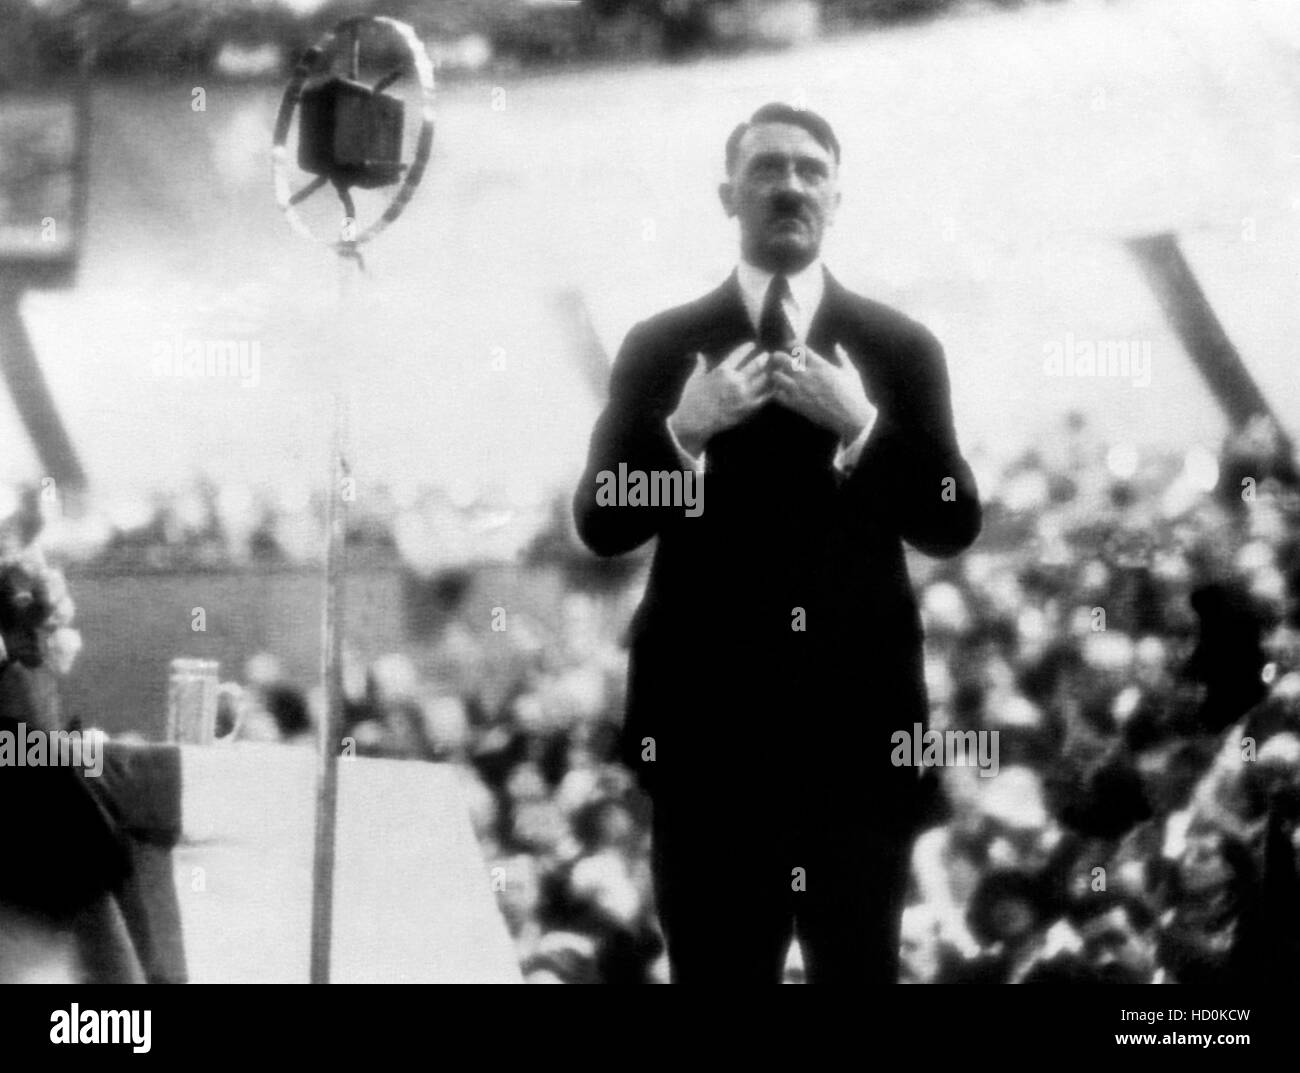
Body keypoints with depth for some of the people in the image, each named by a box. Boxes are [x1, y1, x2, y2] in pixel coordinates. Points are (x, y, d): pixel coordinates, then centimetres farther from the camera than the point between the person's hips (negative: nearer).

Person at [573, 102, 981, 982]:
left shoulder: (901, 349, 6)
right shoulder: (662, 348, 5)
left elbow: (954, 526, 0)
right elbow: (601, 526, 1)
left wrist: (863, 428, -15)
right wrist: (684, 431, -15)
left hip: (855, 719, 0)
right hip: (709, 719, 0)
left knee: (859, 971, 4)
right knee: (716, 970, 3)